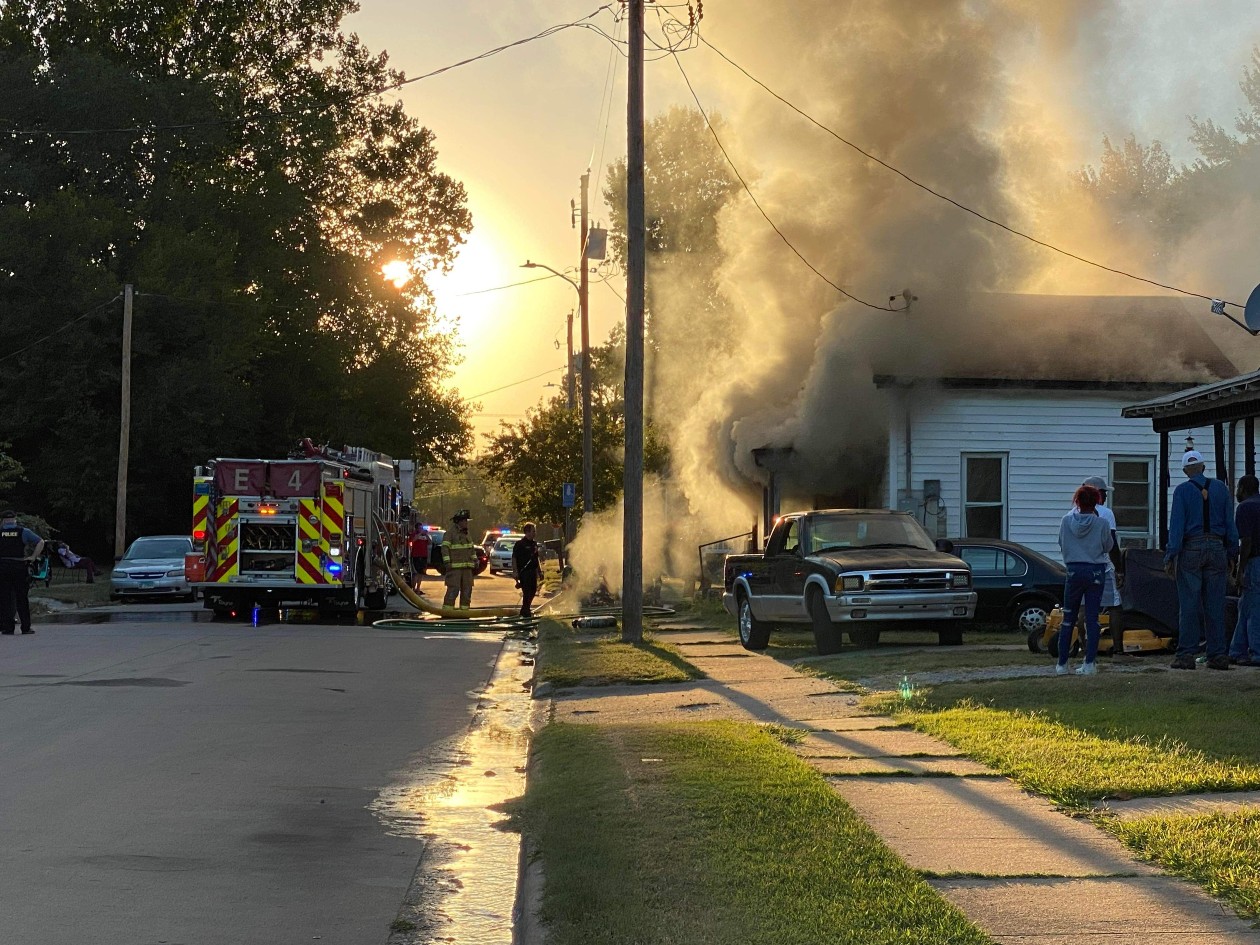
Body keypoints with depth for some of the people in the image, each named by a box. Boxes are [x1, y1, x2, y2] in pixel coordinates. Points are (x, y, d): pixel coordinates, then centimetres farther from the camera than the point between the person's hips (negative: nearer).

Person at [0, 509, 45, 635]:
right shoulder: (23, 531, 4)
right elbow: (40, 542, -1)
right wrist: (33, 557, 0)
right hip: (19, 567, 0)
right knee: (22, 598, 7)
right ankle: (26, 627, 6)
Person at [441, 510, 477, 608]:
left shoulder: (466, 534, 16)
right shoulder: (450, 533, -7)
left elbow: (472, 548, 22)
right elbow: (445, 548, -13)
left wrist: (475, 561, 14)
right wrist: (447, 562, -21)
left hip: (467, 567, 7)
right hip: (454, 567, -7)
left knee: (467, 589, 6)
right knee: (453, 590, -12)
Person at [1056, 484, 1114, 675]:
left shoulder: (1067, 521, -4)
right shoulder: (1101, 523, -9)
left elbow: (1061, 544, 8)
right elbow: (1108, 546, 5)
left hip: (1074, 571, 1)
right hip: (1096, 572, -1)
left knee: (1068, 618, 10)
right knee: (1092, 618, 2)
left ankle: (1062, 663, 11)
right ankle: (1090, 663, -3)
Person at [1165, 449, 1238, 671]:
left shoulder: (1182, 491, -2)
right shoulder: (1221, 488, 7)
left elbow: (1176, 525, -6)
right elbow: (1230, 522, 8)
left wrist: (1170, 557, -5)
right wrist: (1231, 553, 14)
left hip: (1191, 550, -3)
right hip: (1216, 549, 3)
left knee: (1189, 605, -1)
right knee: (1215, 605, 5)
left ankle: (1186, 654, -4)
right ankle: (1218, 655, 4)